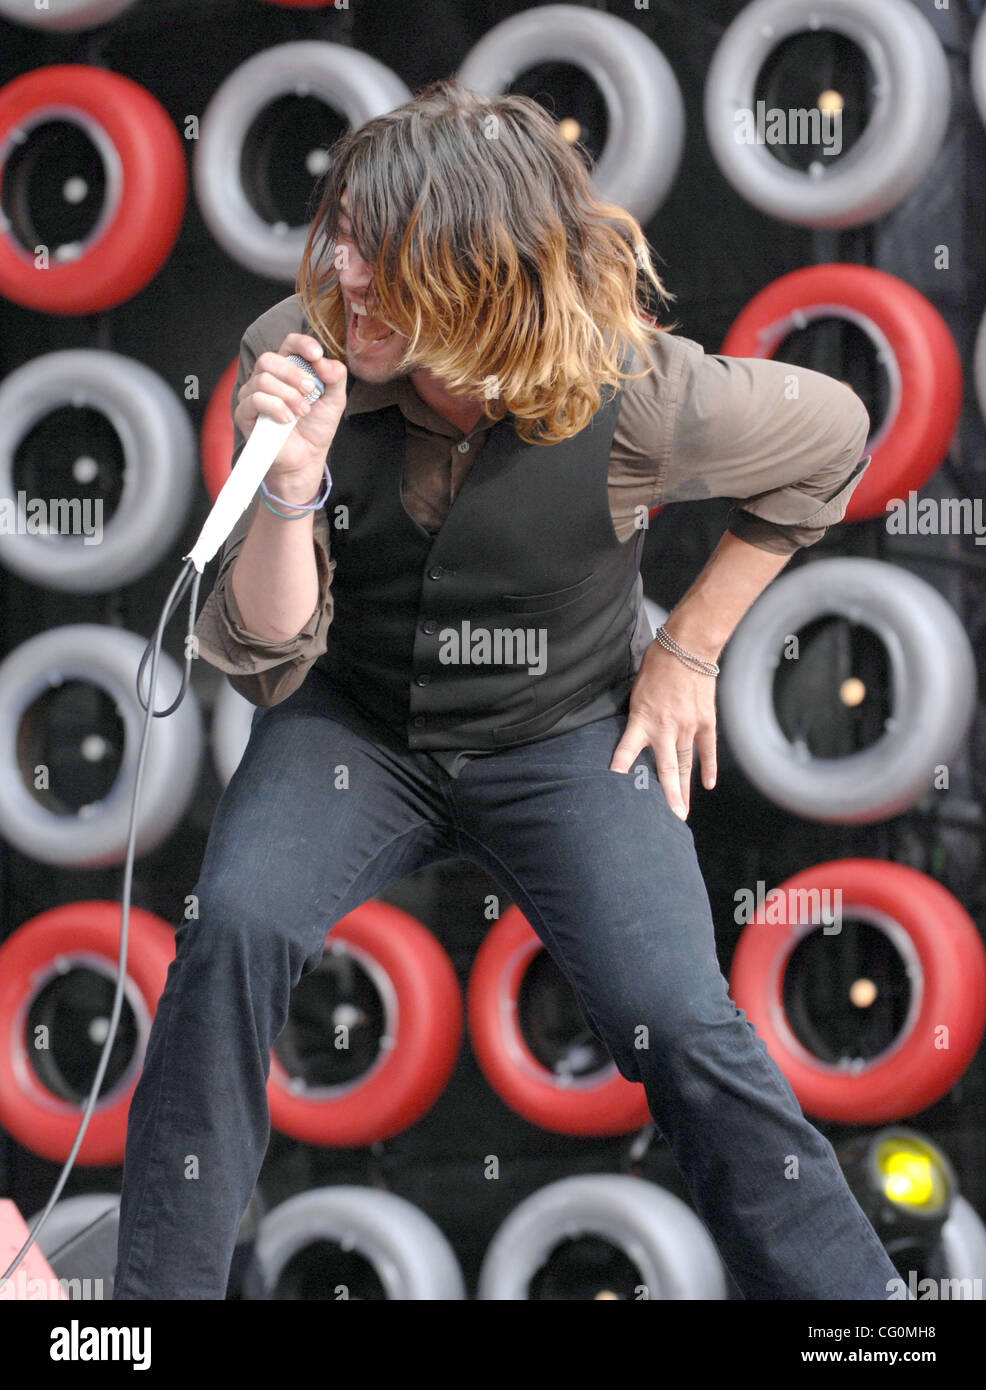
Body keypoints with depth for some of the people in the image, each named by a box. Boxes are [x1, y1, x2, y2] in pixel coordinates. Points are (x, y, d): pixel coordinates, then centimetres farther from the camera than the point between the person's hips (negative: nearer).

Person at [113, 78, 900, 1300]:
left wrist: (688, 648, 0)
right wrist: (291, 488, -32)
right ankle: (159, 1286, -11)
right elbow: (263, 660, -12)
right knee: (233, 926, -26)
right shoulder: (297, 356, -15)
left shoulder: (631, 398, -22)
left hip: (566, 739, -2)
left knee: (675, 1020, -21)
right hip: (355, 725, 2)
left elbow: (832, 440, 0)